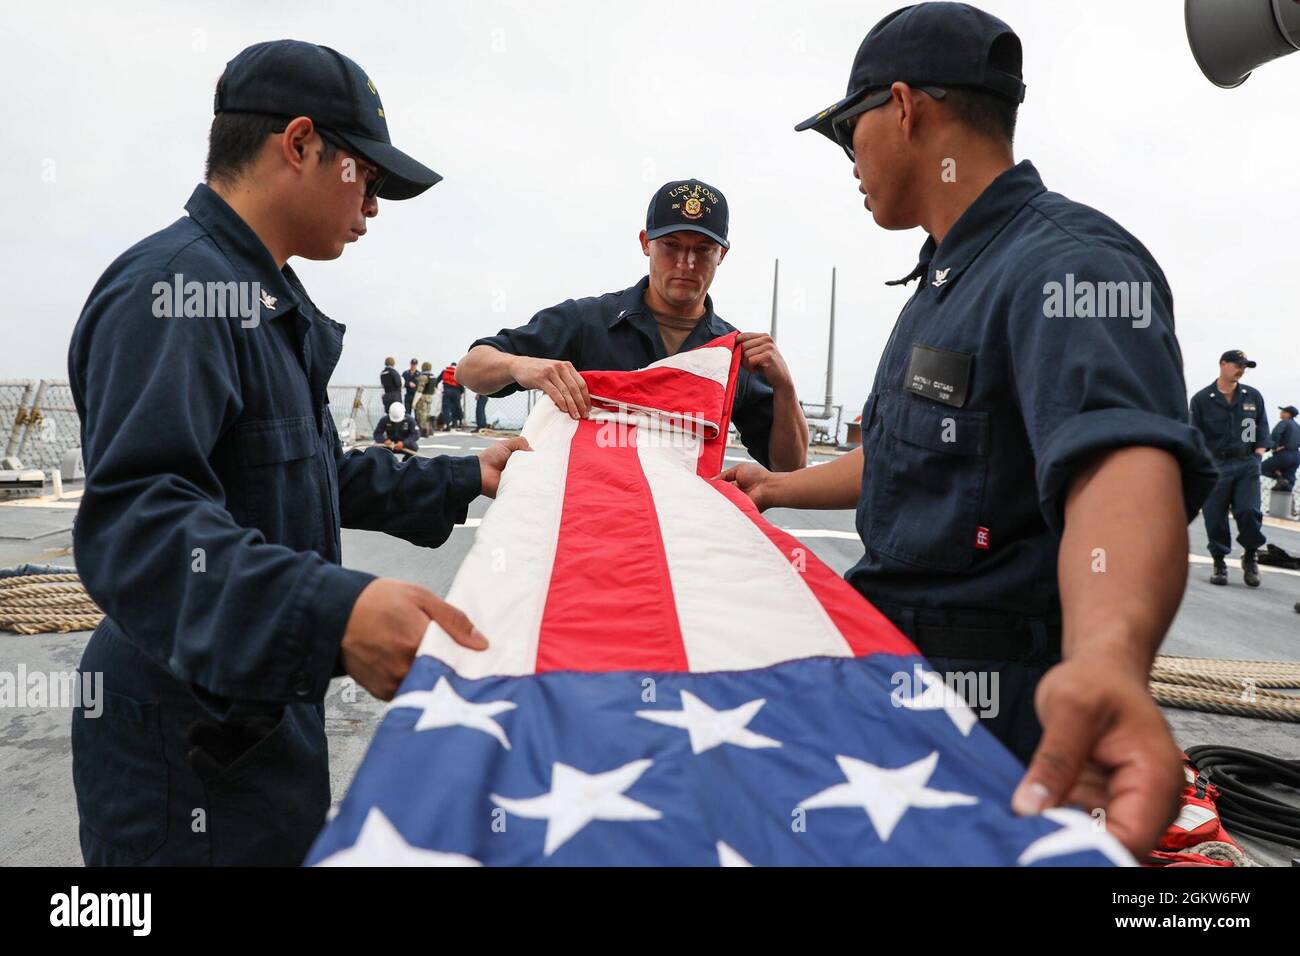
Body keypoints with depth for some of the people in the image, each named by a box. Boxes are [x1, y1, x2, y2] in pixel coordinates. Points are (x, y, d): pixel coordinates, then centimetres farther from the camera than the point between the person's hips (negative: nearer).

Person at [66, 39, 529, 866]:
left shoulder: (270, 301, 15)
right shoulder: (172, 285, -20)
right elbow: (133, 518, -32)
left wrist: (461, 483, 18)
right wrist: (332, 611, -45)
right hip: (187, 744, -10)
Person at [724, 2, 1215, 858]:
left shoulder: (1068, 266, -19)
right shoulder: (950, 276, 15)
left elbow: (1118, 458, -38)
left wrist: (1108, 656, -56)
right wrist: (783, 488, 30)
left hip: (989, 693, -9)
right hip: (897, 658, 9)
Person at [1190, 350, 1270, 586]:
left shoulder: (1253, 397, 12)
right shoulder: (1201, 399, 3)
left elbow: (1262, 426, 17)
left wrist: (1260, 450, 3)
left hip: (1247, 465, 2)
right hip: (1215, 465, -1)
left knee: (1249, 511, -10)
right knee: (1215, 518, 0)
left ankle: (1250, 556, 14)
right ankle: (1219, 563, 16)